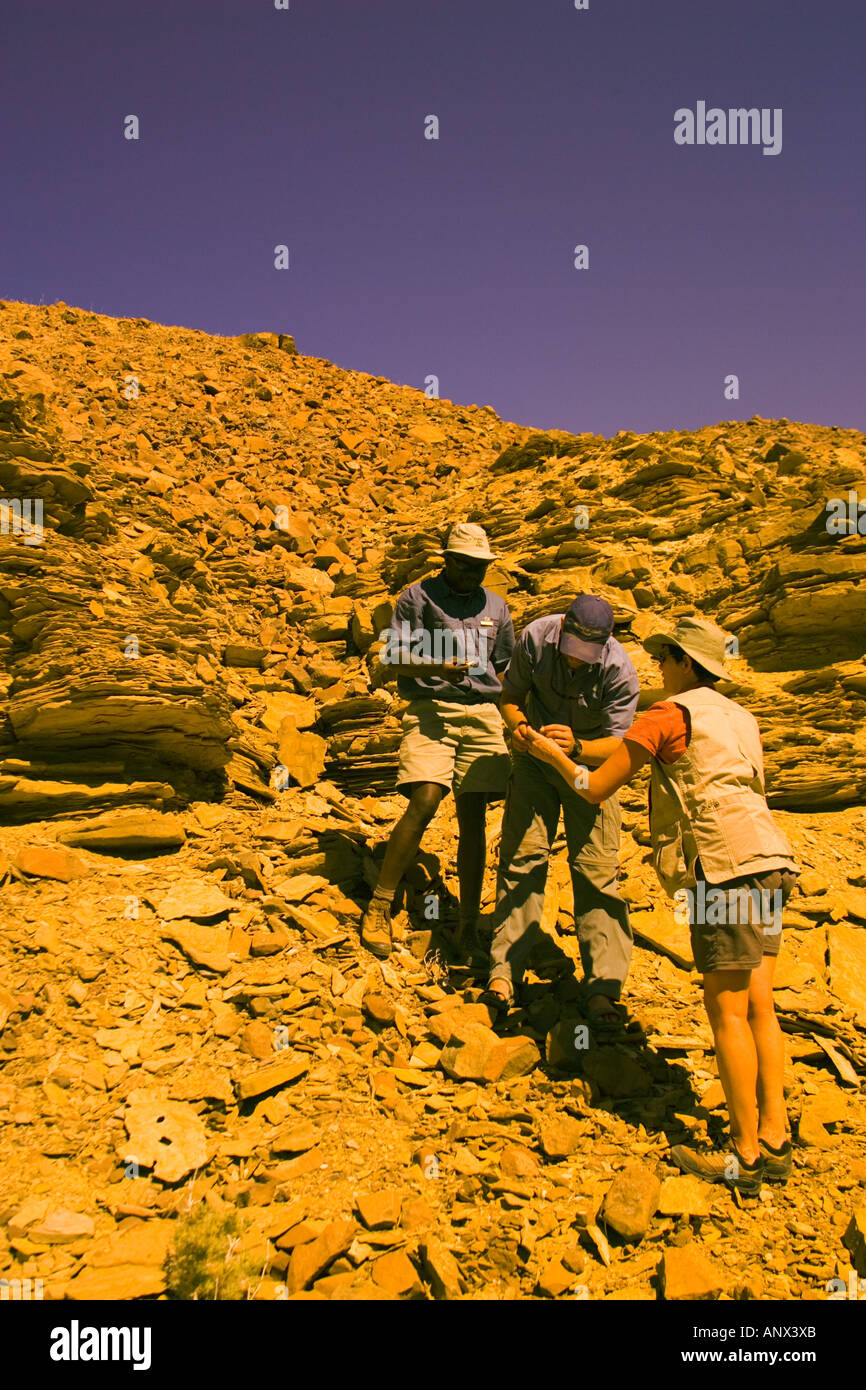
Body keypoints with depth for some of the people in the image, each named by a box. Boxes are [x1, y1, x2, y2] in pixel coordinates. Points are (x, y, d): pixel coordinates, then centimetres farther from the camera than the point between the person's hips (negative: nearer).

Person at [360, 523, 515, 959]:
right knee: (424, 802, -20)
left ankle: (469, 924, 6)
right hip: (431, 709, -4)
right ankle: (378, 907, -8)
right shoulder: (417, 598, 6)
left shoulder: (495, 607, 19)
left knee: (473, 817, 0)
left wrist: (510, 725, 17)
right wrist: (438, 666, -19)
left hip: (483, 715, 4)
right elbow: (395, 660, -2)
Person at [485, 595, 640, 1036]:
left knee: (597, 868, -9)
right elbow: (510, 694, -5)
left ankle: (603, 989, -6)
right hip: (535, 756, 2)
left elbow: (617, 744, -23)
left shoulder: (619, 671, -26)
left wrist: (576, 746, -43)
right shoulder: (536, 637, -19)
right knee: (522, 855, -7)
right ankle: (503, 971, 0)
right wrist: (518, 725, -28)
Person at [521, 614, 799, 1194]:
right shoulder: (741, 719, 21)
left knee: (727, 1012, -2)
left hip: (727, 869, -8)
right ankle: (774, 1142, 14)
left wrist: (554, 755, 19)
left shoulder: (671, 714, -2)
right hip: (770, 868, 8)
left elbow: (596, 788, 1)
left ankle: (745, 1157, 5)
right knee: (758, 1005, 10)